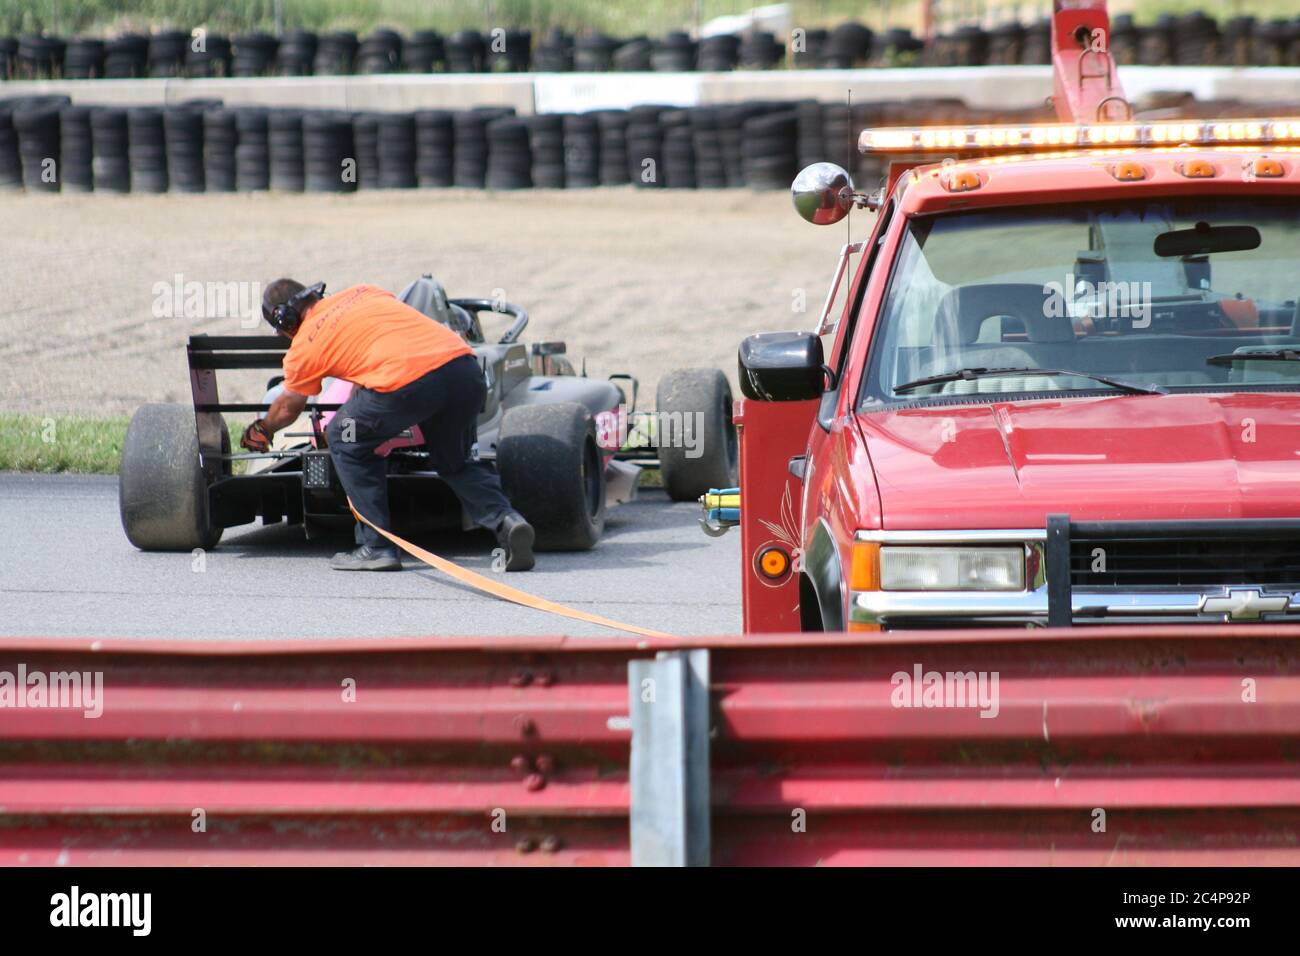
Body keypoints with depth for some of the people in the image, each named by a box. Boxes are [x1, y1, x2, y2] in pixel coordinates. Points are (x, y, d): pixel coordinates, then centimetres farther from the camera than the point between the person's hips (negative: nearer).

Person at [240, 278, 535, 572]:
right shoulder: (363, 293, 29)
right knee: (455, 462, 27)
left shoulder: (304, 344, 18)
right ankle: (505, 521, 2)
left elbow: (288, 409, 35)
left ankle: (376, 546, 13)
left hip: (409, 382, -5)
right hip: (464, 364, 5)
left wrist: (261, 431, 57)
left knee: (346, 441, 19)